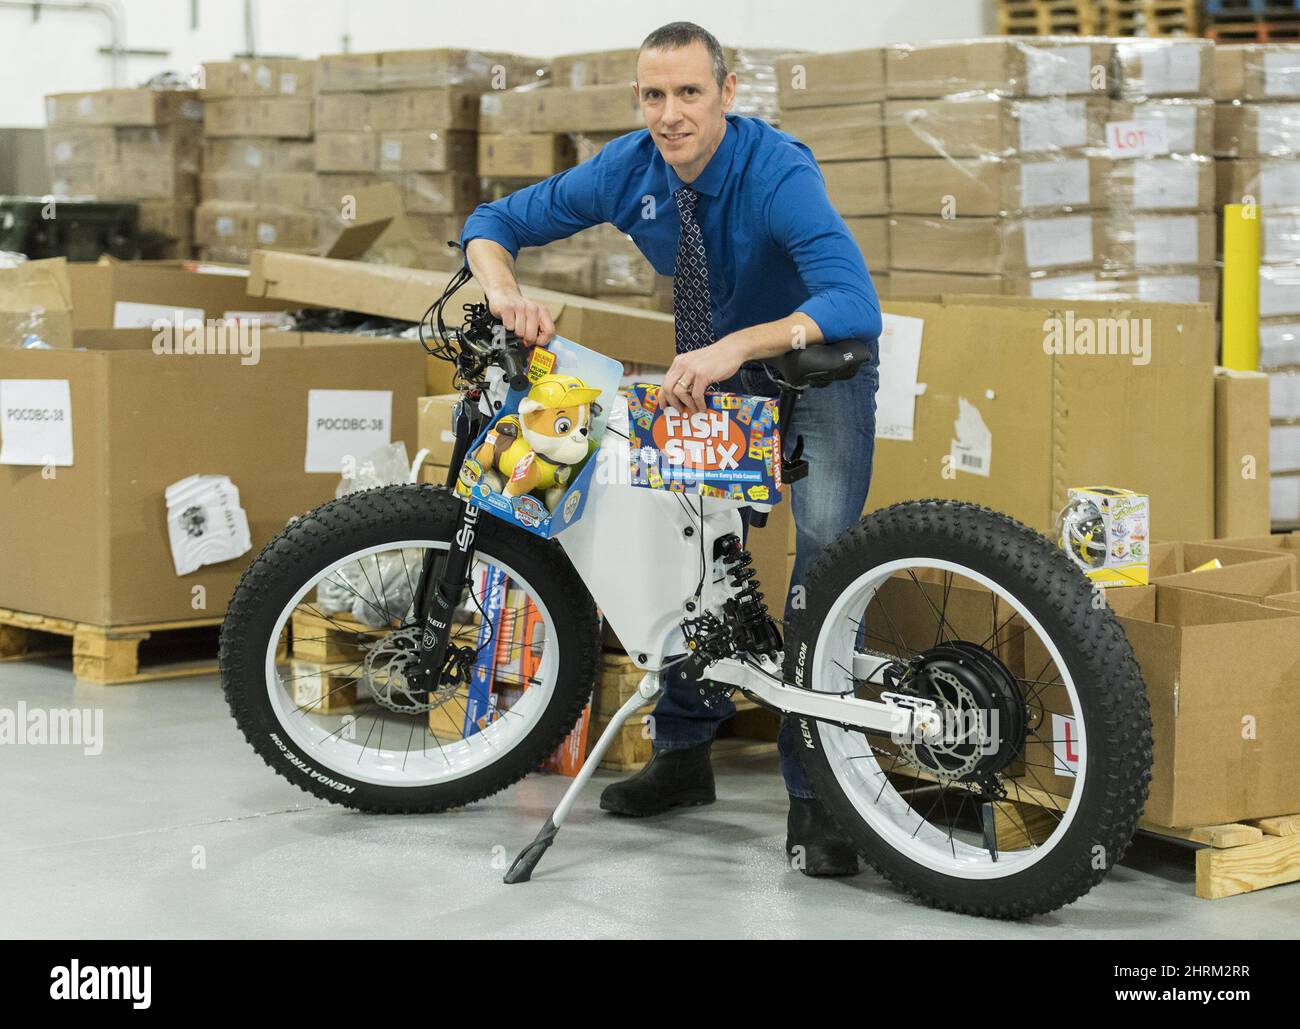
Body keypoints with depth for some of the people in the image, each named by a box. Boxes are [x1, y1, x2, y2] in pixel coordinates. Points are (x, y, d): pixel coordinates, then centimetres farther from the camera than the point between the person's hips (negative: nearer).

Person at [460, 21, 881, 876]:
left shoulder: (779, 173, -32)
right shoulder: (628, 170, -15)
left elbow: (856, 306, -45)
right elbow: (495, 223, -6)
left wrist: (736, 347, -57)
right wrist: (505, 293, -29)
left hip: (818, 365, -5)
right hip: (712, 369, 5)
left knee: (826, 544, -22)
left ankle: (816, 791, -19)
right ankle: (685, 751, 15)